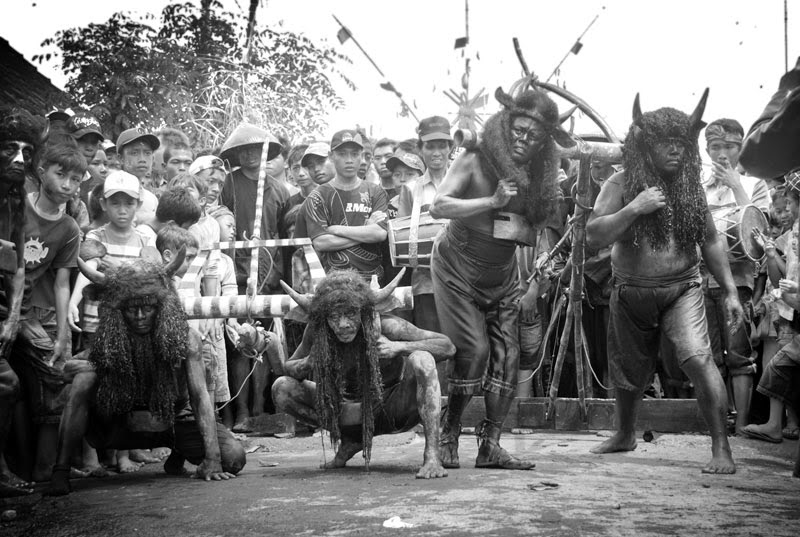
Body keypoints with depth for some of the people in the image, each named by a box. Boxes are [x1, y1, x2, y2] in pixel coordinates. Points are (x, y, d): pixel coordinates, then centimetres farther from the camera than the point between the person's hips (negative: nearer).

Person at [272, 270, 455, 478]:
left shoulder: (384, 326, -25)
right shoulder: (317, 331, -17)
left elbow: (448, 347, -21)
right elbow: (289, 367, -1)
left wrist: (399, 347, -37)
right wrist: (308, 364, -26)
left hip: (397, 410, -4)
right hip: (355, 414, 4)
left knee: (421, 359, -32)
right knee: (281, 388, -10)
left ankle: (431, 455, -31)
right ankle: (351, 440, 8)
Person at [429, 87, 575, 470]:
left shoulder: (538, 174, -3)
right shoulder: (475, 161, -18)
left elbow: (533, 230, 9)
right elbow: (438, 207, -29)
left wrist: (524, 228, -12)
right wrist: (492, 202, -32)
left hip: (502, 278, 5)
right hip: (457, 272, -5)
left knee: (507, 355, -2)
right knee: (474, 351, -15)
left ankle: (490, 446, 5)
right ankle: (448, 435, 3)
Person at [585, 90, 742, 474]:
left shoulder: (691, 187, 2)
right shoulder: (621, 185, -6)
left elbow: (711, 242, 10)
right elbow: (592, 236, -15)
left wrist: (730, 291, 5)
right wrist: (633, 209, -25)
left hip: (681, 289, 0)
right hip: (631, 293, 0)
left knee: (698, 359, -22)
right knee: (629, 372, 16)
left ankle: (721, 449, -15)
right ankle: (625, 435, 44)